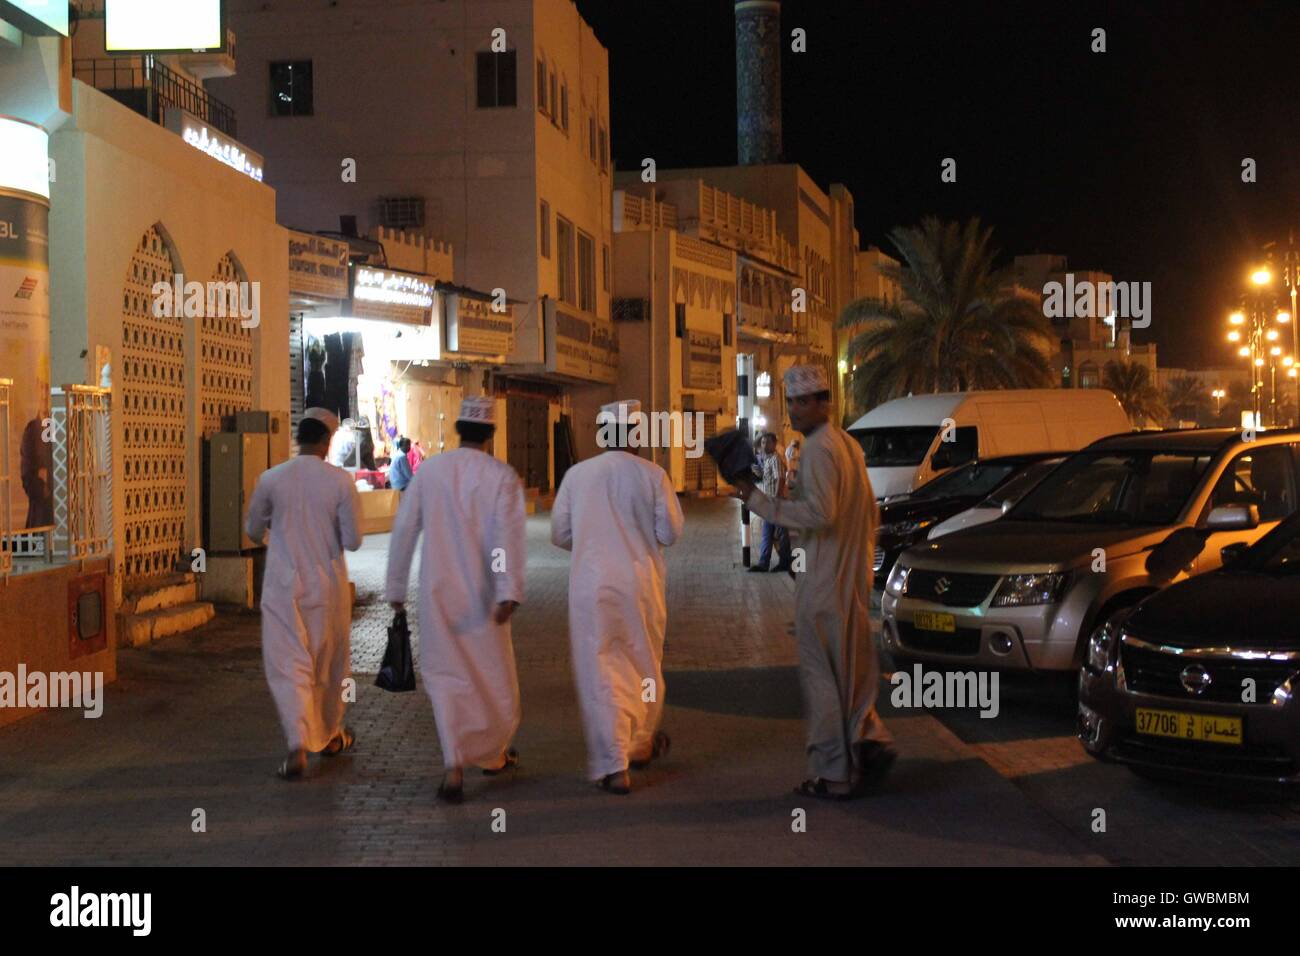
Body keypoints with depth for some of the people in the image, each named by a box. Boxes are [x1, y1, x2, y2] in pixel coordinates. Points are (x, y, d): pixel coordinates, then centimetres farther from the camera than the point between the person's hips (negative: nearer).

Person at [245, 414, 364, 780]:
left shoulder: (271, 479, -5)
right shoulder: (340, 480, -9)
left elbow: (253, 530, 9)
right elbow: (352, 540, -9)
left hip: (283, 585, 0)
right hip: (327, 586, 0)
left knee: (287, 665, 1)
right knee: (328, 663, 17)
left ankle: (298, 746, -14)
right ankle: (329, 735, 33)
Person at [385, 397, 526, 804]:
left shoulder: (429, 470, 1)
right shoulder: (501, 475, -7)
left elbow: (404, 530, 3)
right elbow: (509, 533, -19)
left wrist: (396, 587, 12)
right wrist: (510, 592, -24)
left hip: (437, 592, 1)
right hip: (481, 593, -1)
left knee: (446, 676, 8)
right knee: (493, 671, 18)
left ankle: (454, 768, -7)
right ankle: (493, 753, 36)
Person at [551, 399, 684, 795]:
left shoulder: (577, 475, -2)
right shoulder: (652, 475, -6)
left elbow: (559, 533, 4)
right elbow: (669, 532, -3)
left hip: (591, 584, 0)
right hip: (641, 584, 0)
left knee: (599, 673, 3)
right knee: (644, 665, 19)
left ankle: (612, 766, -2)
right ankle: (641, 744, 36)